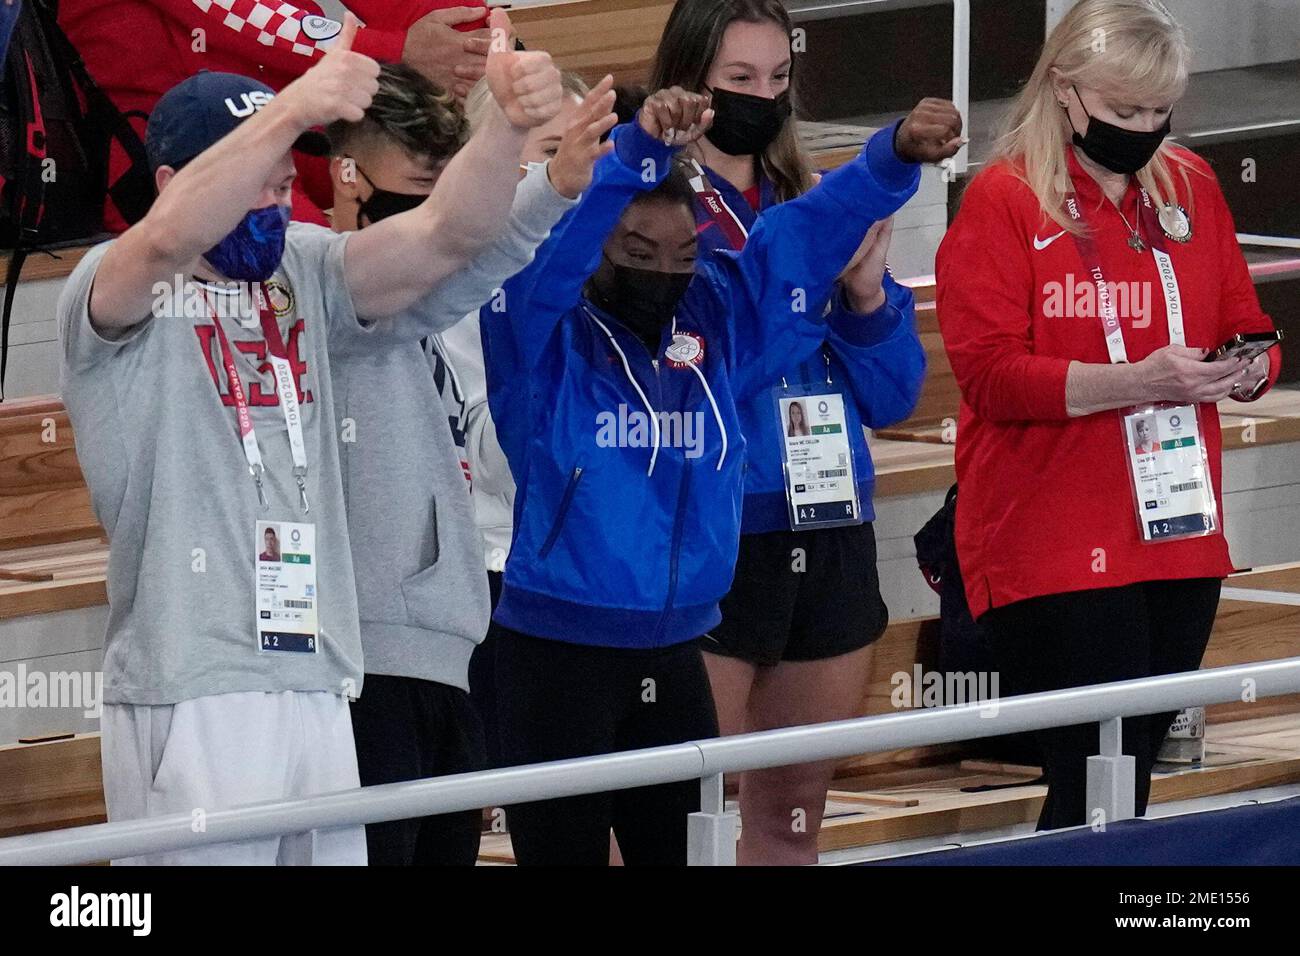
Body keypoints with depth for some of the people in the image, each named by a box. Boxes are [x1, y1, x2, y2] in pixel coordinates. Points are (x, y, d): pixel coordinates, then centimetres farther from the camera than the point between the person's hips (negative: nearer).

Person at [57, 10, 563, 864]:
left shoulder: (305, 274, 13)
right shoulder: (111, 294, -4)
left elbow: (448, 234, 0)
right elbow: (172, 239, -27)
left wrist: (509, 122, -20)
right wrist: (292, 110, -41)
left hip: (320, 688, 6)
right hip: (187, 697, -6)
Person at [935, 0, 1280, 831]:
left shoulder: (1191, 188, 12)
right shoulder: (1004, 201, -5)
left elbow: (1246, 327, 19)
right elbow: (989, 372, -12)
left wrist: (1247, 371, -6)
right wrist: (1134, 381, -23)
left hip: (1179, 538, 6)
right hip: (1056, 555, -6)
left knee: (1133, 776, 7)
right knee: (1094, 786, -12)